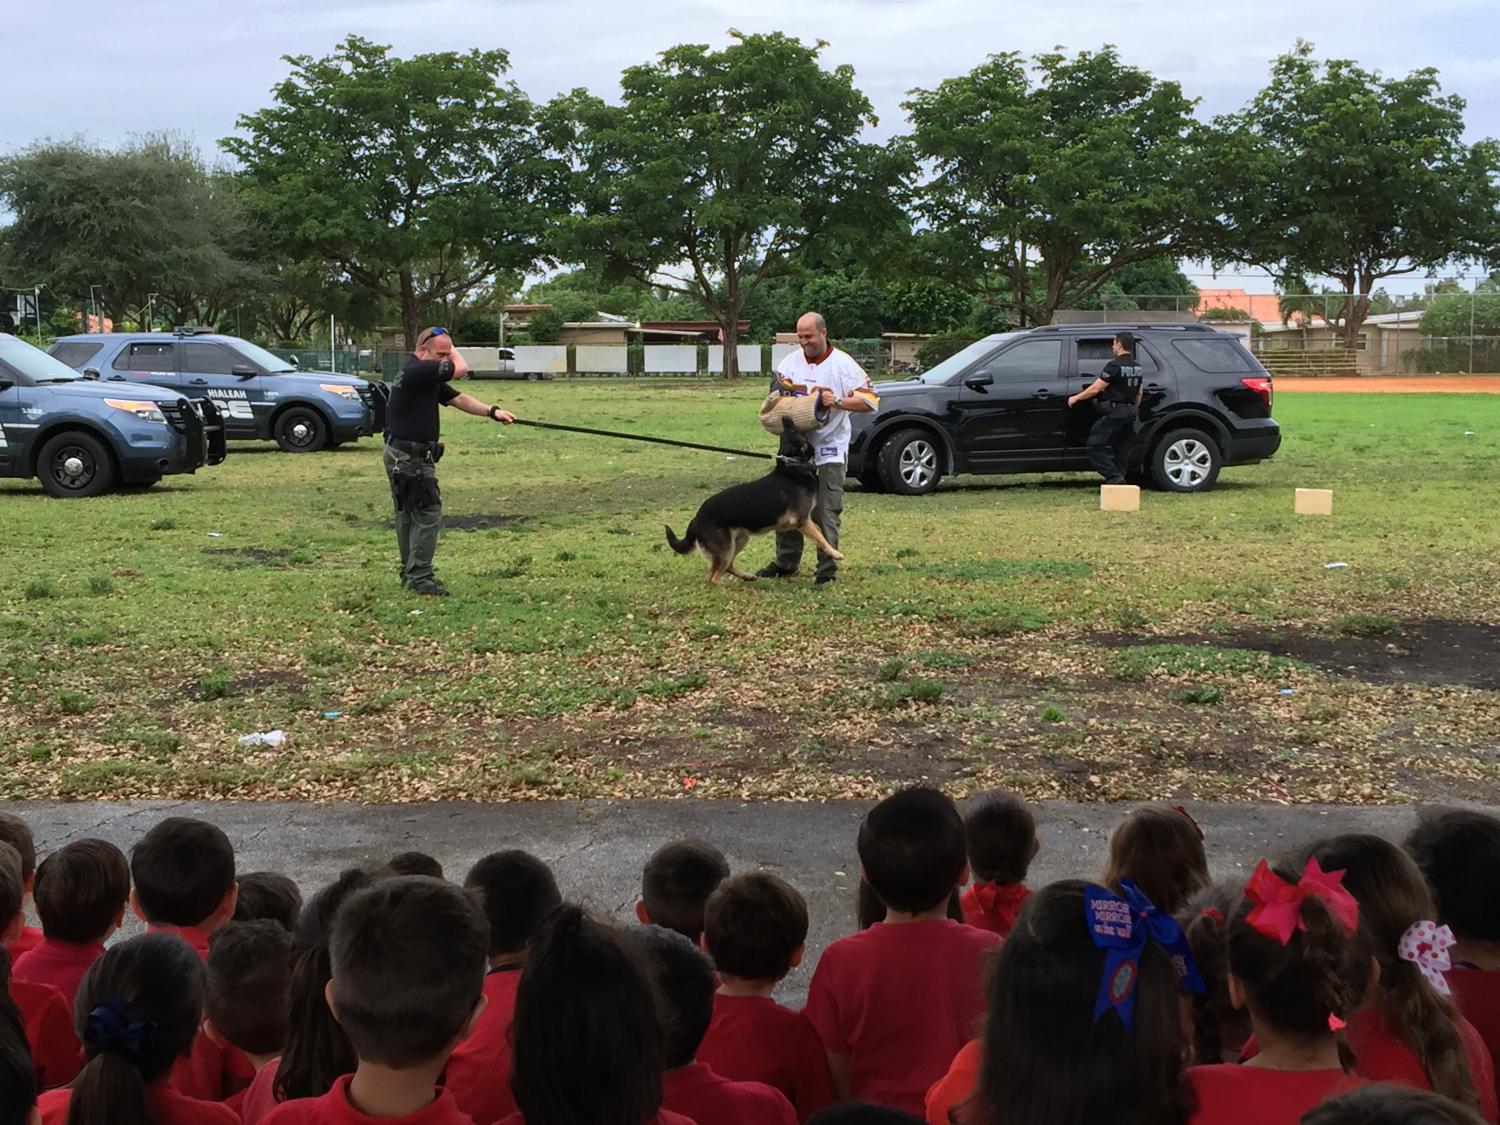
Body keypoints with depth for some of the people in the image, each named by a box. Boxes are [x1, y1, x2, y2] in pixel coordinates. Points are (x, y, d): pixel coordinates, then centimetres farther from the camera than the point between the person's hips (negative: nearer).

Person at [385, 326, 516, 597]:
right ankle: (419, 577, -5)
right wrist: (449, 348, 0)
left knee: (409, 514, 17)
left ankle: (410, 572, 26)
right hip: (411, 457, -11)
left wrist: (492, 412, -1)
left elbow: (457, 398, 10)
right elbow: (461, 369, -19)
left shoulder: (428, 377, 13)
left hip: (399, 455, 11)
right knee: (428, 513, -8)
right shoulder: (418, 371, -19)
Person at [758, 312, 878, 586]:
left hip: (829, 449, -5)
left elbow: (870, 401, -11)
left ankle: (828, 570, 3)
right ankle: (785, 562, 23)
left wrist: (838, 402, -23)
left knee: (825, 513, -5)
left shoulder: (843, 364, -7)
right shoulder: (791, 362, 8)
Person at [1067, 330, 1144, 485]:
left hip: (1114, 412, -8)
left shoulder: (1115, 365, -14)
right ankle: (1119, 480, 9)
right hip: (1129, 412, 9)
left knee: (1095, 446, -6)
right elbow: (1139, 392, 18)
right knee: (1122, 449, 11)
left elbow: (1095, 389, -14)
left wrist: (1076, 398, -3)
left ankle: (1114, 477, -15)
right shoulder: (1137, 366, 13)